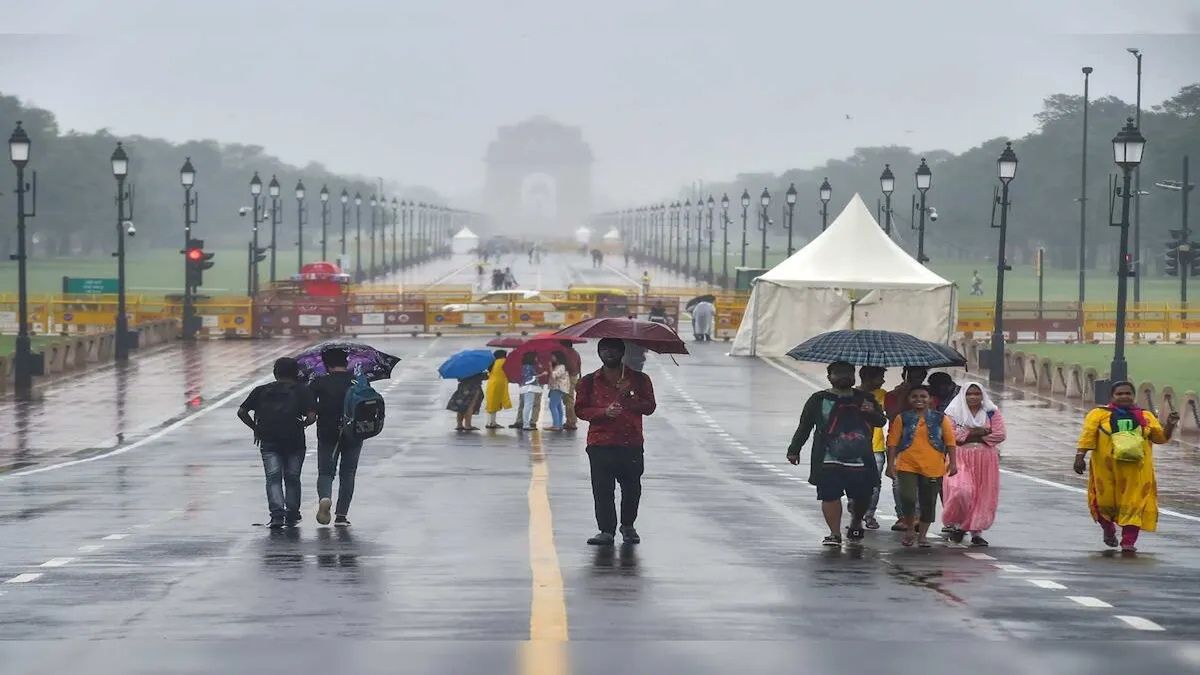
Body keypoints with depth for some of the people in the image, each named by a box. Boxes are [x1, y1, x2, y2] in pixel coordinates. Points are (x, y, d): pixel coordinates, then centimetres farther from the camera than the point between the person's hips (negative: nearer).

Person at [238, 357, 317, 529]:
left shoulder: (261, 391, 11)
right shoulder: (301, 391, 4)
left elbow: (242, 412, 5)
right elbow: (311, 416, -8)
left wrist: (256, 428, 13)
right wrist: (303, 424, 11)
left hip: (269, 441, 1)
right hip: (294, 440, -1)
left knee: (273, 478, -2)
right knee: (292, 479, 12)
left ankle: (277, 514, -19)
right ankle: (291, 516, 17)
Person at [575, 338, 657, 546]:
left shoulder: (639, 379, 9)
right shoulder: (589, 381, 9)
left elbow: (650, 407, 4)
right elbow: (580, 409, 4)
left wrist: (629, 397, -11)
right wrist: (604, 412, -12)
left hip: (632, 443, 1)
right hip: (600, 444, -1)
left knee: (632, 488, 5)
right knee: (603, 489, -7)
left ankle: (628, 525, 26)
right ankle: (607, 531, -3)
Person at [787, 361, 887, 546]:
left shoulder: (865, 399, 13)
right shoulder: (819, 400, 8)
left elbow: (880, 421, 7)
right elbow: (804, 427, 10)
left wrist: (872, 412, -15)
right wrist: (794, 450, 6)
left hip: (860, 460, 2)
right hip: (828, 460, -1)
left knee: (862, 496, 3)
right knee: (830, 496, -10)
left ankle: (856, 523, 32)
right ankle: (835, 534, 0)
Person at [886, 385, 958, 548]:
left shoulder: (940, 419, 6)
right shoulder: (902, 418, 5)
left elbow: (950, 442, 4)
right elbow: (893, 442, 3)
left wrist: (952, 462, -5)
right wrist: (891, 464, -3)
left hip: (932, 468, 1)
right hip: (907, 466, -1)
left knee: (928, 502, 6)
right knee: (907, 499, -15)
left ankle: (922, 534, 21)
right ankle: (909, 529, 9)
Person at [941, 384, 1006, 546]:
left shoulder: (992, 413, 8)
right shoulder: (953, 413, 5)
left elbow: (1000, 435, -3)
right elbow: (951, 435, -8)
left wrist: (969, 435, -7)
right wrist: (980, 432, -11)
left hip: (985, 461, 2)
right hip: (961, 458, -2)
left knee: (983, 496, 0)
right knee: (960, 491, -19)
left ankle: (977, 531, 9)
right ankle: (956, 524, 2)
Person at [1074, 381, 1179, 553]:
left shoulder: (1145, 417, 11)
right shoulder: (1099, 414, 2)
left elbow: (1161, 437, 10)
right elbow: (1087, 436, -4)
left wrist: (1170, 425, -7)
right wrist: (1080, 457, -14)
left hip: (1136, 470, 1)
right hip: (1107, 468, -1)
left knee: (1134, 503, -4)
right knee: (1105, 501, 8)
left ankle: (1129, 541, 0)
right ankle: (1108, 529, 37)